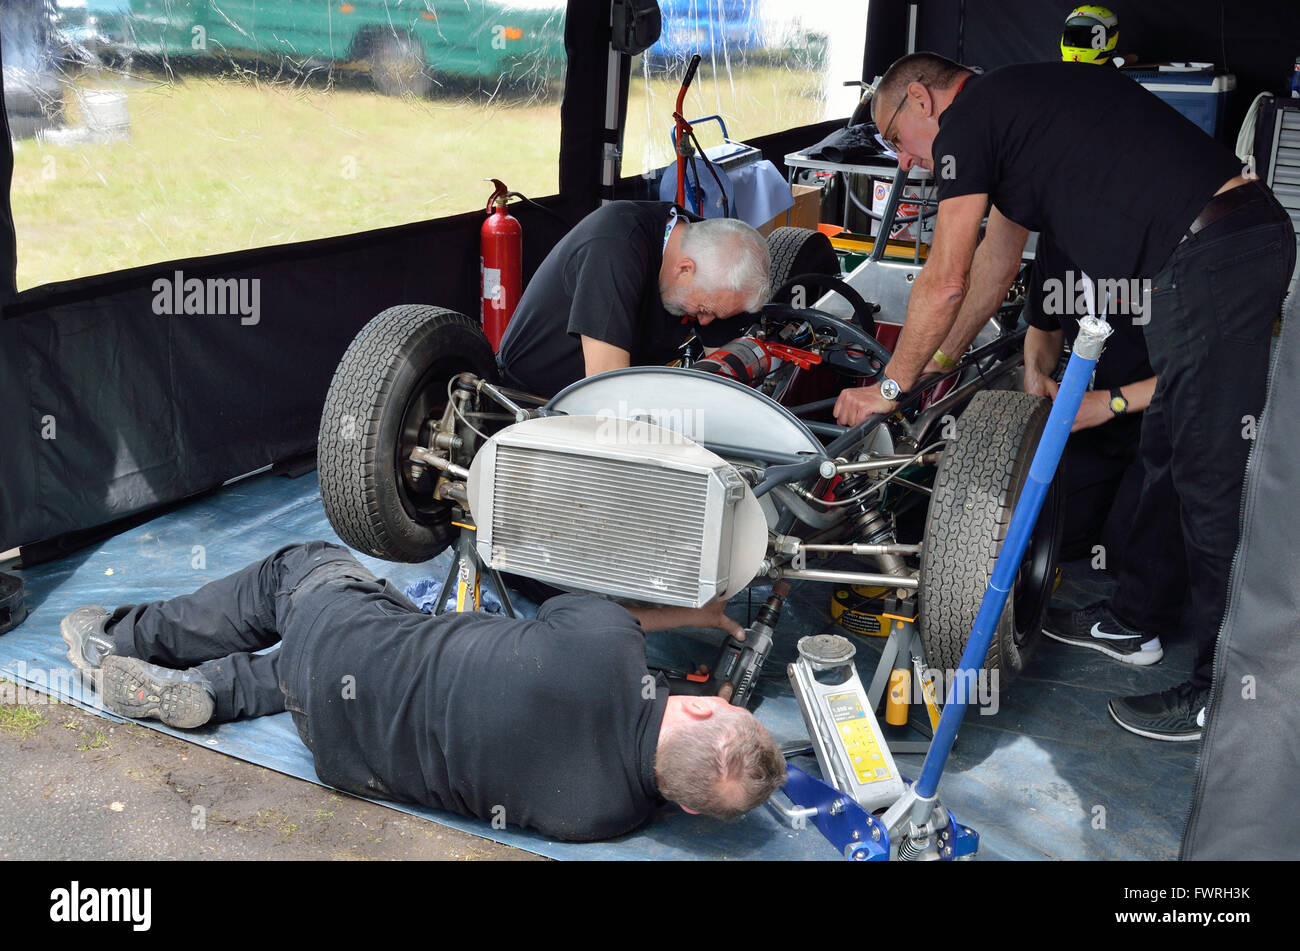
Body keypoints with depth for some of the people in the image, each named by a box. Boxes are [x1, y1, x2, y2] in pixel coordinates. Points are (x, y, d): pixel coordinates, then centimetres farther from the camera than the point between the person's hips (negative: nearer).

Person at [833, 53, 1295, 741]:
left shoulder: (968, 119, -2)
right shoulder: (1017, 106, 27)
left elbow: (945, 283, -2)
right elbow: (992, 270, 34)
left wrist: (890, 386, 10)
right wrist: (930, 368, 40)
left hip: (1209, 261, -10)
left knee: (1210, 477, -5)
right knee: (1165, 449, 19)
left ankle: (1222, 694, 5)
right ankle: (1132, 615, 35)